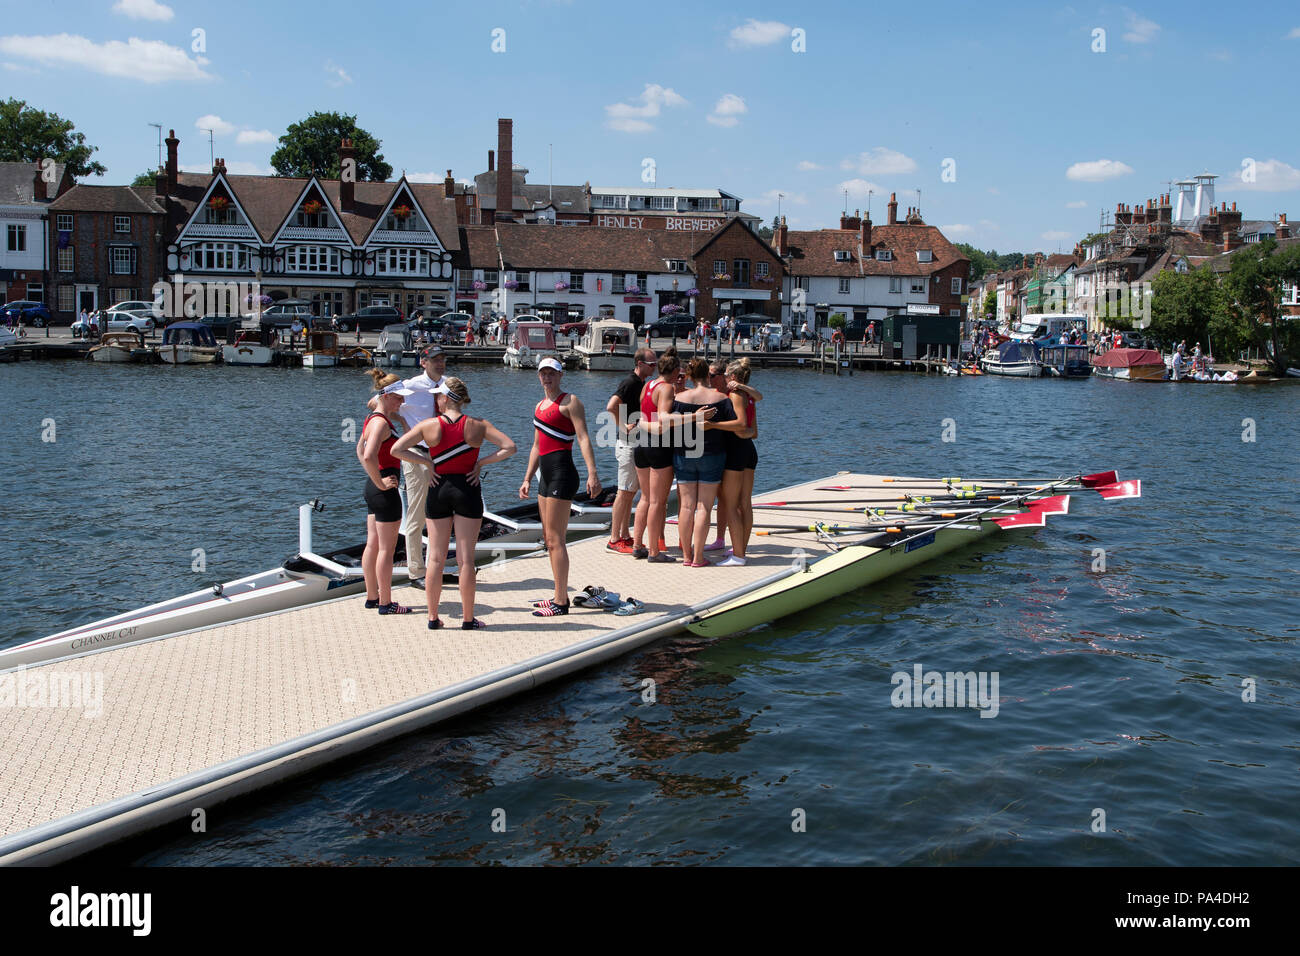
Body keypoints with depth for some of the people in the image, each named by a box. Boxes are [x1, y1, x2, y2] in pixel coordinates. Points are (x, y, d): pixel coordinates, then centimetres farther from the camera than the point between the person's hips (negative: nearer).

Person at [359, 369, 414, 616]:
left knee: (373, 544, 16)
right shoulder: (381, 423, -19)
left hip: (373, 487, 10)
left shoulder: (373, 418, 13)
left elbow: (360, 450, 27)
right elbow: (369, 456, -33)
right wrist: (381, 483, -22)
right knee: (387, 548, -2)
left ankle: (372, 596, 25)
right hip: (385, 490, -10)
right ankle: (385, 602, 5)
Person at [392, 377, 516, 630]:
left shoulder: (428, 426, -4)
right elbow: (509, 447, -9)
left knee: (436, 557, 9)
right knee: (466, 558, 4)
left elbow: (396, 449, -6)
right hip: (467, 490, -1)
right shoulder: (477, 425, -4)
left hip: (438, 490, 1)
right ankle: (468, 619, 7)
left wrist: (425, 461, 0)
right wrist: (482, 462, -4)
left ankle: (433, 617, 13)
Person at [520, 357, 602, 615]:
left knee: (555, 539, -9)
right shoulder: (540, 406, 19)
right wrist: (527, 479, 21)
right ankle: (561, 596, 21)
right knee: (549, 538, 12)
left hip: (562, 473, -9)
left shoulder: (570, 401, -5)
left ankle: (561, 602, -5)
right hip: (546, 475, 9)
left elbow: (583, 438, -15)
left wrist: (592, 473, -24)